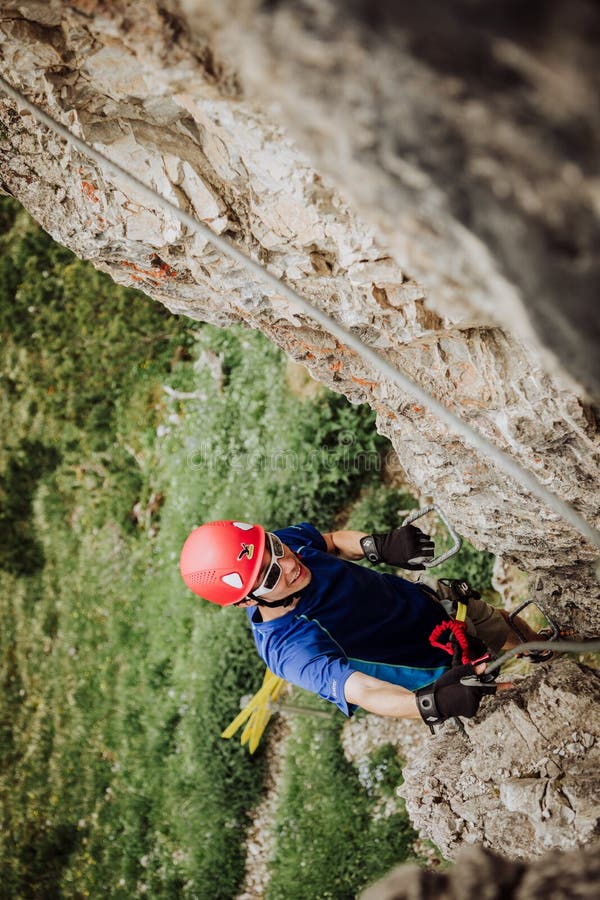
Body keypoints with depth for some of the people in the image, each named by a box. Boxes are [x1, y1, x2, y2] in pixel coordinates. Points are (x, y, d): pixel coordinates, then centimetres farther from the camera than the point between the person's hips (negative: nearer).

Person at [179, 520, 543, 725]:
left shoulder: (287, 540, -25)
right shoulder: (287, 648, -42)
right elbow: (365, 692, -52)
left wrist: (379, 545, -22)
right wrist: (431, 704, -70)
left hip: (428, 599, 6)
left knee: (508, 626, 30)